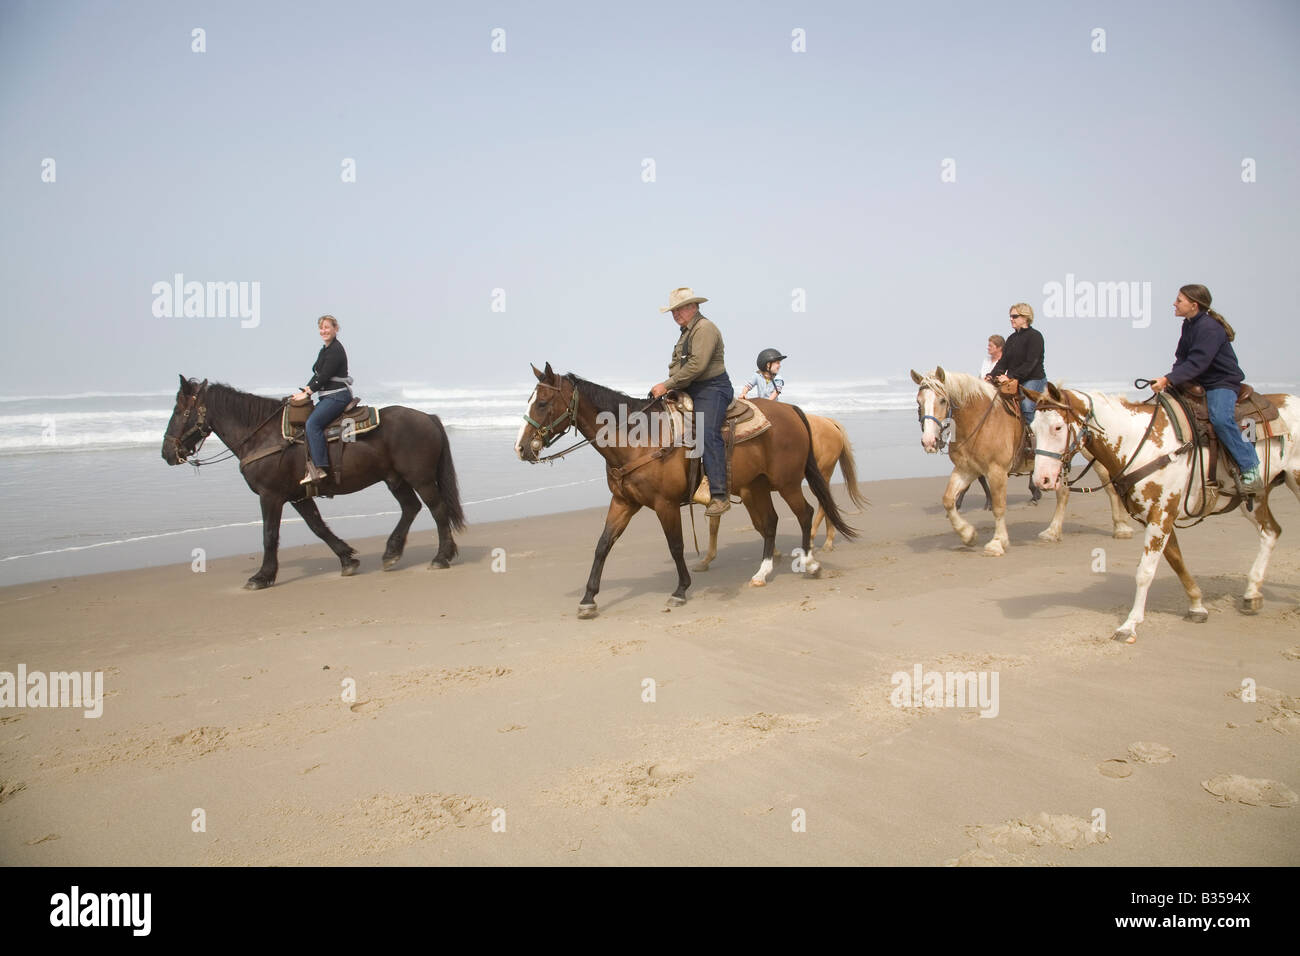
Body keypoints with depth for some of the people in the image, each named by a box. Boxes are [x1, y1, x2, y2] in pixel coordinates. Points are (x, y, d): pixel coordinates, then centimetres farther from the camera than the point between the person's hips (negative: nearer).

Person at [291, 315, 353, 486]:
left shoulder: (336, 350, -11)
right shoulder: (325, 350, 20)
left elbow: (324, 376, -17)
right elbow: (317, 375, 20)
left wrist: (307, 393, -12)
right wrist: (306, 389, 5)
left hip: (338, 396, -11)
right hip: (328, 396, 11)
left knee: (313, 422, -25)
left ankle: (320, 468, -29)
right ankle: (312, 464, -1)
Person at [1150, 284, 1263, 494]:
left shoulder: (1209, 328, -20)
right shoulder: (1188, 326, 9)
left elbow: (1197, 363, -28)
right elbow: (1182, 358, 9)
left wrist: (1168, 380, -35)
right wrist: (1171, 379, -10)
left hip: (1222, 383, -10)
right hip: (1198, 383, 10)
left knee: (1220, 419, -31)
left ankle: (1251, 468, -22)